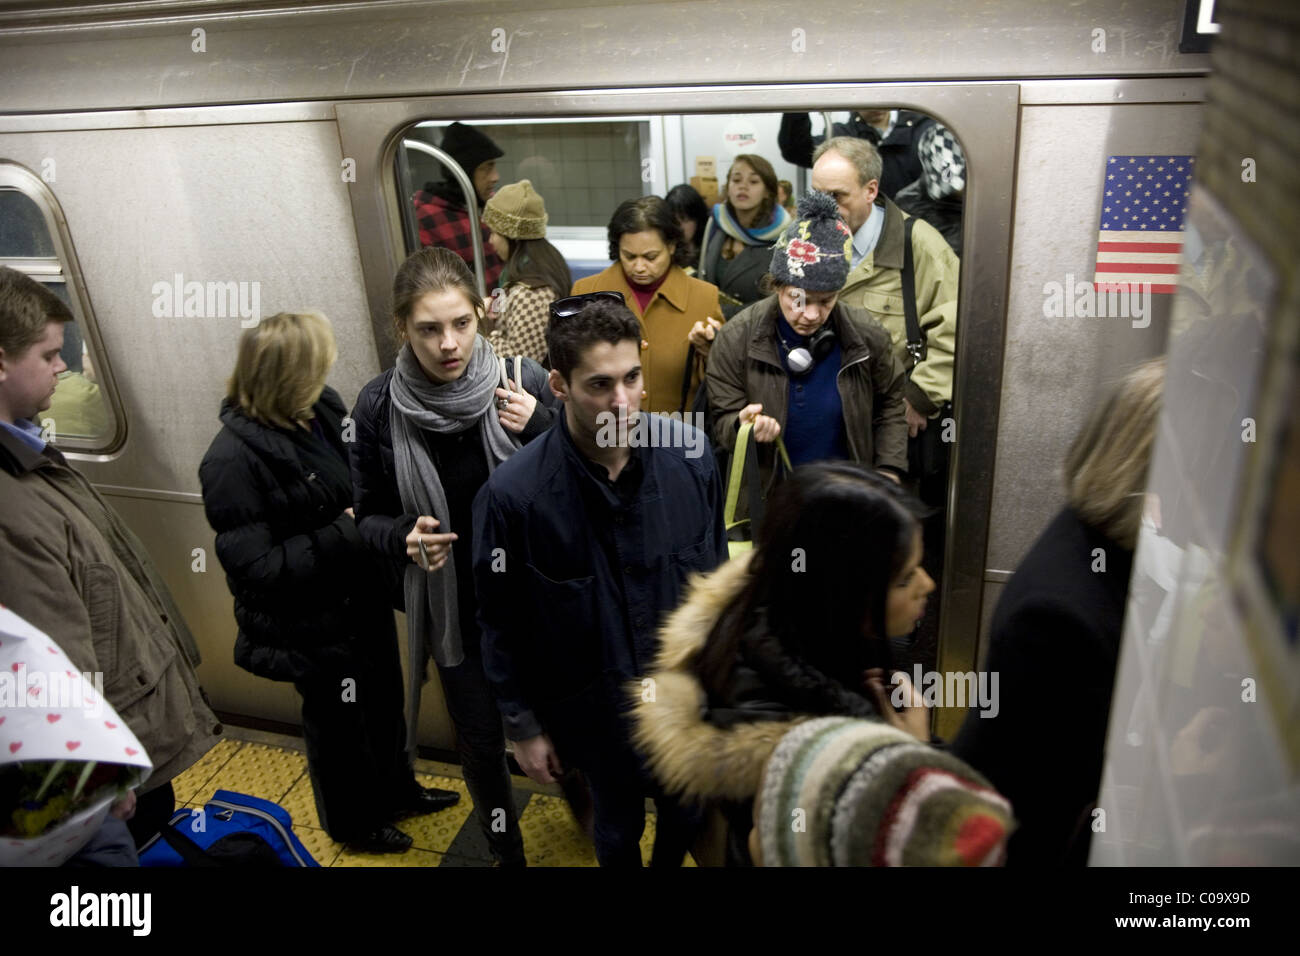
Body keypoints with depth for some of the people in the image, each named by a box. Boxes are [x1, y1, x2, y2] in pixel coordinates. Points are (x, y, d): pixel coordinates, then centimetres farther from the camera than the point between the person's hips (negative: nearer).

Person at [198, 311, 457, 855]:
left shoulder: (322, 408, -8)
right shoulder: (233, 460, -27)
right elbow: (255, 568, -26)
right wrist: (346, 533, -25)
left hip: (365, 596, 7)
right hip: (314, 622, -6)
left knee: (383, 702, 26)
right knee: (337, 722, 18)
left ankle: (394, 790, 54)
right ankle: (351, 821, 46)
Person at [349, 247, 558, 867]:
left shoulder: (525, 383, -15)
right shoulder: (380, 408, -13)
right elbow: (369, 516, 0)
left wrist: (541, 430, -24)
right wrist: (403, 538, -22)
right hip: (451, 606, 1)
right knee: (481, 740, 17)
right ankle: (506, 851, 46)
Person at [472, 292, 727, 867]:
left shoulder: (689, 454, -16)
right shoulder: (512, 495, -24)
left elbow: (714, 575, -1)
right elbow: (502, 625, -11)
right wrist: (522, 727, -3)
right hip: (595, 711, -2)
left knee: (685, 812, 26)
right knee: (618, 826, 21)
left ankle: (669, 861, 58)